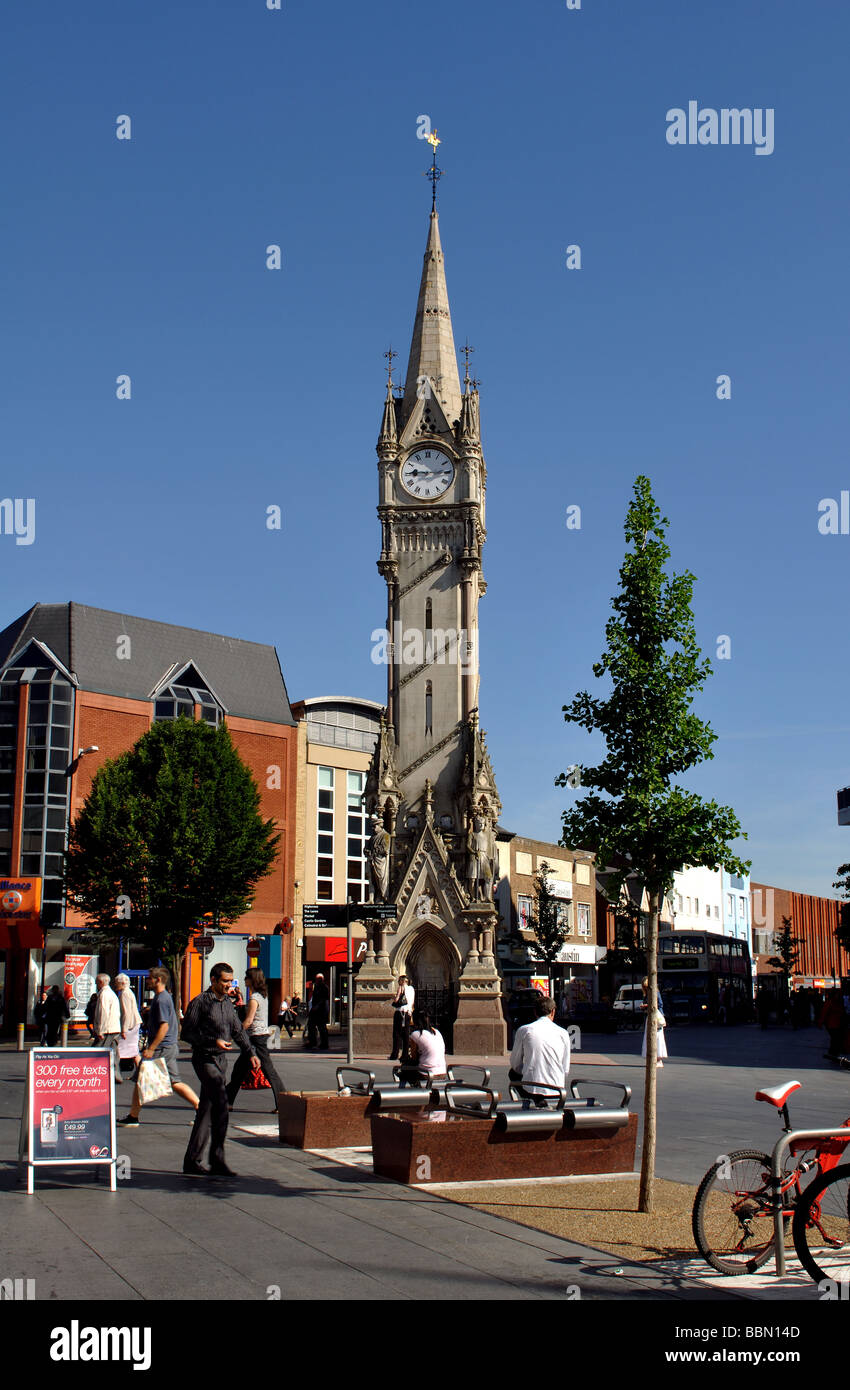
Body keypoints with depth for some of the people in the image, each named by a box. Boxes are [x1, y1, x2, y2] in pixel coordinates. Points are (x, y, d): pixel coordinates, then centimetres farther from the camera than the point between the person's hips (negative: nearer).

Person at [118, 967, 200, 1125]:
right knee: (174, 1082, 10)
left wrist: (151, 1049, -23)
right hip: (170, 1047, 10)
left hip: (161, 1048, -10)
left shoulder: (161, 1000, -16)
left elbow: (164, 1026, -22)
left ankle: (133, 1117, 10)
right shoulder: (165, 997, 15)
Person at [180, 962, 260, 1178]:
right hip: (205, 1059, -8)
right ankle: (217, 1160, -12)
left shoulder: (227, 1003, 14)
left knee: (207, 1111, 9)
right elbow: (188, 1033, -11)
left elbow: (238, 1030, 22)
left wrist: (251, 1052, 13)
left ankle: (192, 1161, 15)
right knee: (220, 1106, -17)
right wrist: (214, 1041, -18)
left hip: (221, 1059, 8)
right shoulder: (200, 1002, -8)